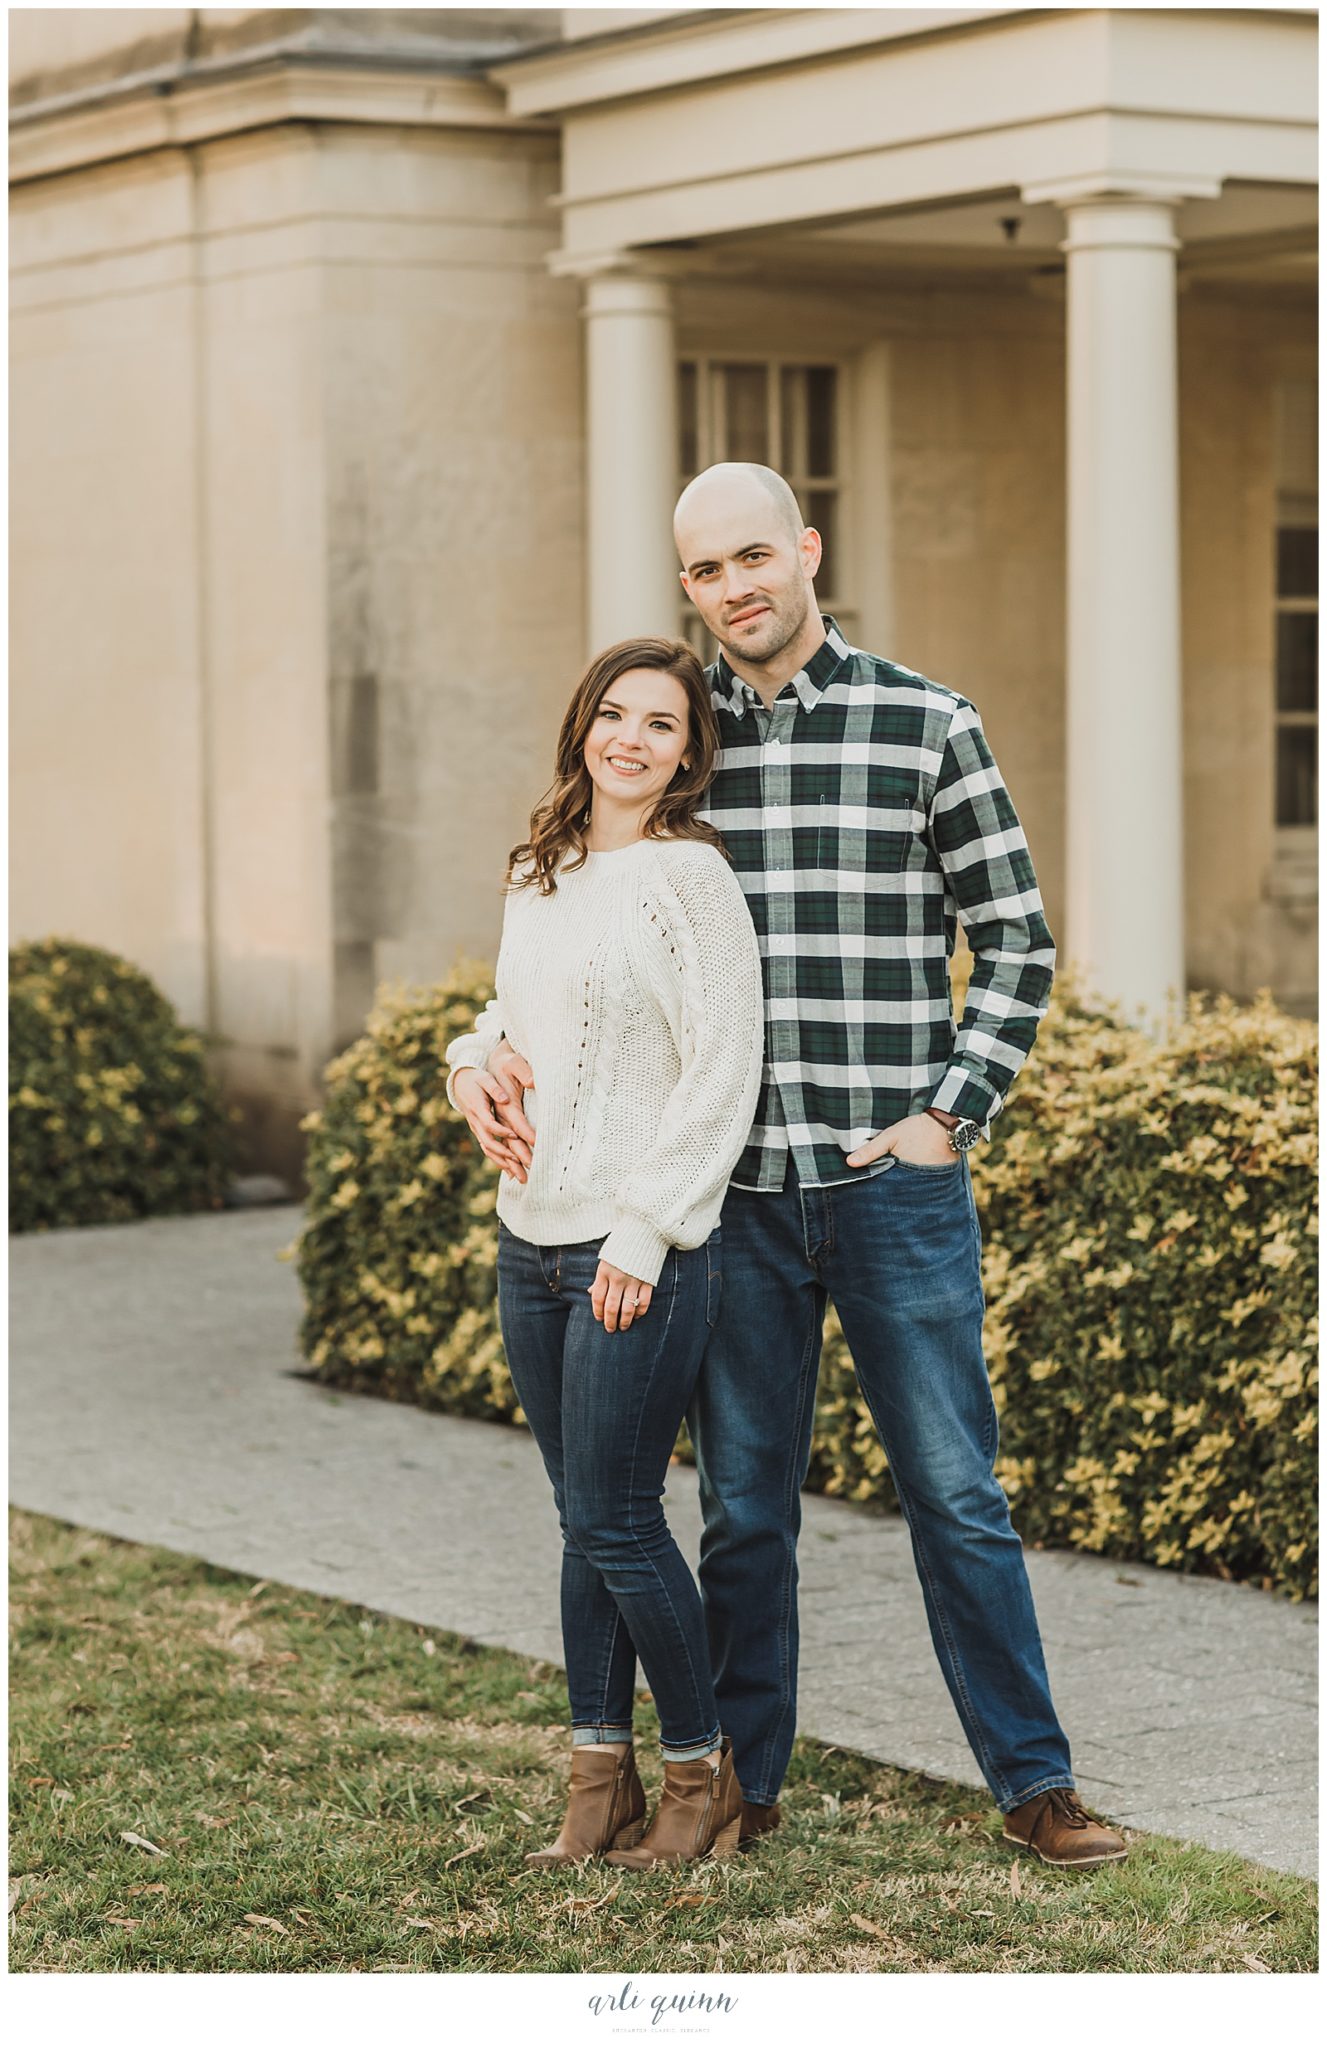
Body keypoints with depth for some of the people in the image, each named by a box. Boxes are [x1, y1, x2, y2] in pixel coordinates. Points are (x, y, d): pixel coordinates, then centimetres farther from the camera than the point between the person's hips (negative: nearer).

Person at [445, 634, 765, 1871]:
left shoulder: (689, 877, -10)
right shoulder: (537, 875, 12)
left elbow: (721, 1075, -12)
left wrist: (645, 1236, -15)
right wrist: (471, 1065, 3)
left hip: (642, 1251, -7)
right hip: (531, 1240, 7)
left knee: (614, 1522, -3)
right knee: (583, 1520, 11)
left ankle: (703, 1778, 12)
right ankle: (599, 1780, 19)